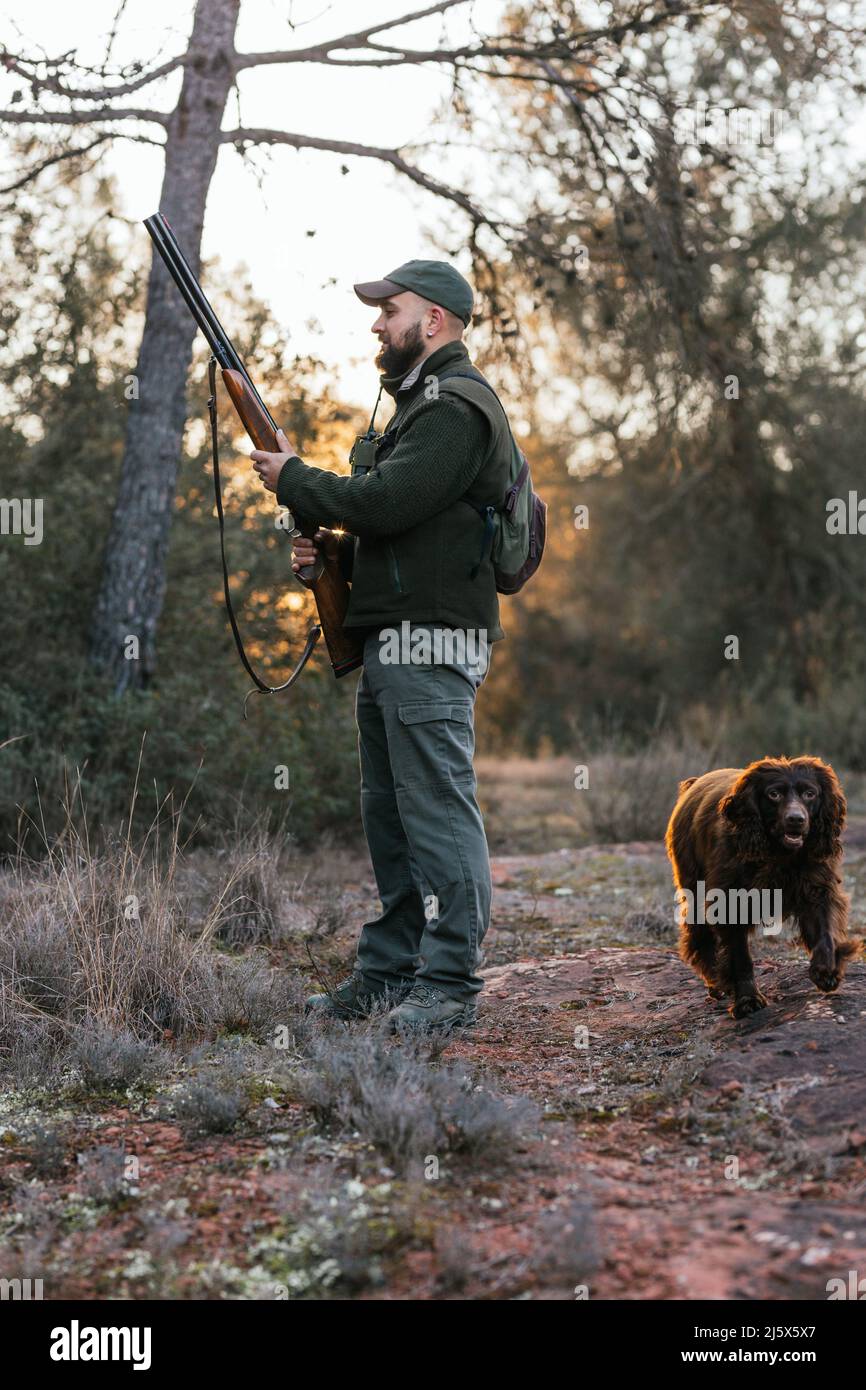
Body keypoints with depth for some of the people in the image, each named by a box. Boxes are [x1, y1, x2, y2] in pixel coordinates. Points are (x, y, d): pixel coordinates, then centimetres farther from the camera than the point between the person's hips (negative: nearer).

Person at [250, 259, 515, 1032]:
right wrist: (336, 551, 10)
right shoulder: (422, 404, 24)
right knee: (391, 815, 13)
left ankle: (450, 985, -5)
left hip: (430, 645, -11)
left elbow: (386, 501, -21)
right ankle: (389, 974, 20)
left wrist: (293, 479, -6)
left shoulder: (458, 407, -10)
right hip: (395, 643, 11)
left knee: (438, 810, -9)